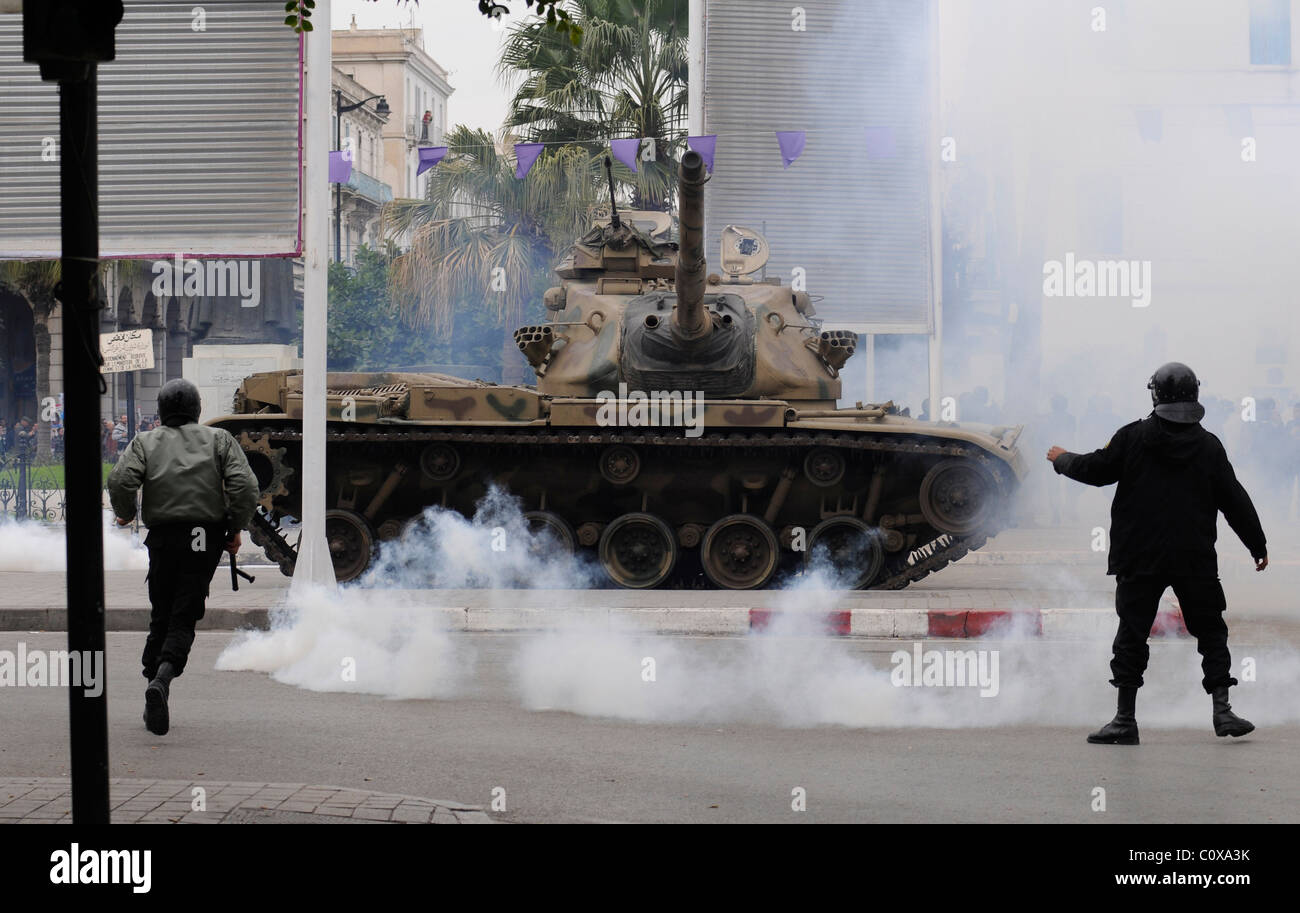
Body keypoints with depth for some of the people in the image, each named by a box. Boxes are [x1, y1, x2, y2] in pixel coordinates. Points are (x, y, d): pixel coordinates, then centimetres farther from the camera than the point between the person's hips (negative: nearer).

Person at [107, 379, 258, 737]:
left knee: (161, 617, 14)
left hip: (163, 538, 1)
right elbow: (244, 485, -5)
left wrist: (125, 514, 10)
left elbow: (120, 480, -9)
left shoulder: (146, 442, 8)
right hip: (205, 540, -1)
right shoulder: (218, 439, 8)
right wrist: (236, 529, 6)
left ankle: (153, 677, 8)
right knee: (184, 618, -3)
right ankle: (163, 676, -27)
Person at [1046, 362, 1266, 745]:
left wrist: (1062, 459, 25)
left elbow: (1095, 469, 3)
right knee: (1211, 632, 10)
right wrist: (1257, 546, 14)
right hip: (1196, 560, 1)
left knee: (1132, 634, 5)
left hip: (1139, 559, -1)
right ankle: (1222, 710, 2)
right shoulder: (1208, 445, 0)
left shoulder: (1134, 437, -4)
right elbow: (1235, 500, 3)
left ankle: (1125, 718, 4)